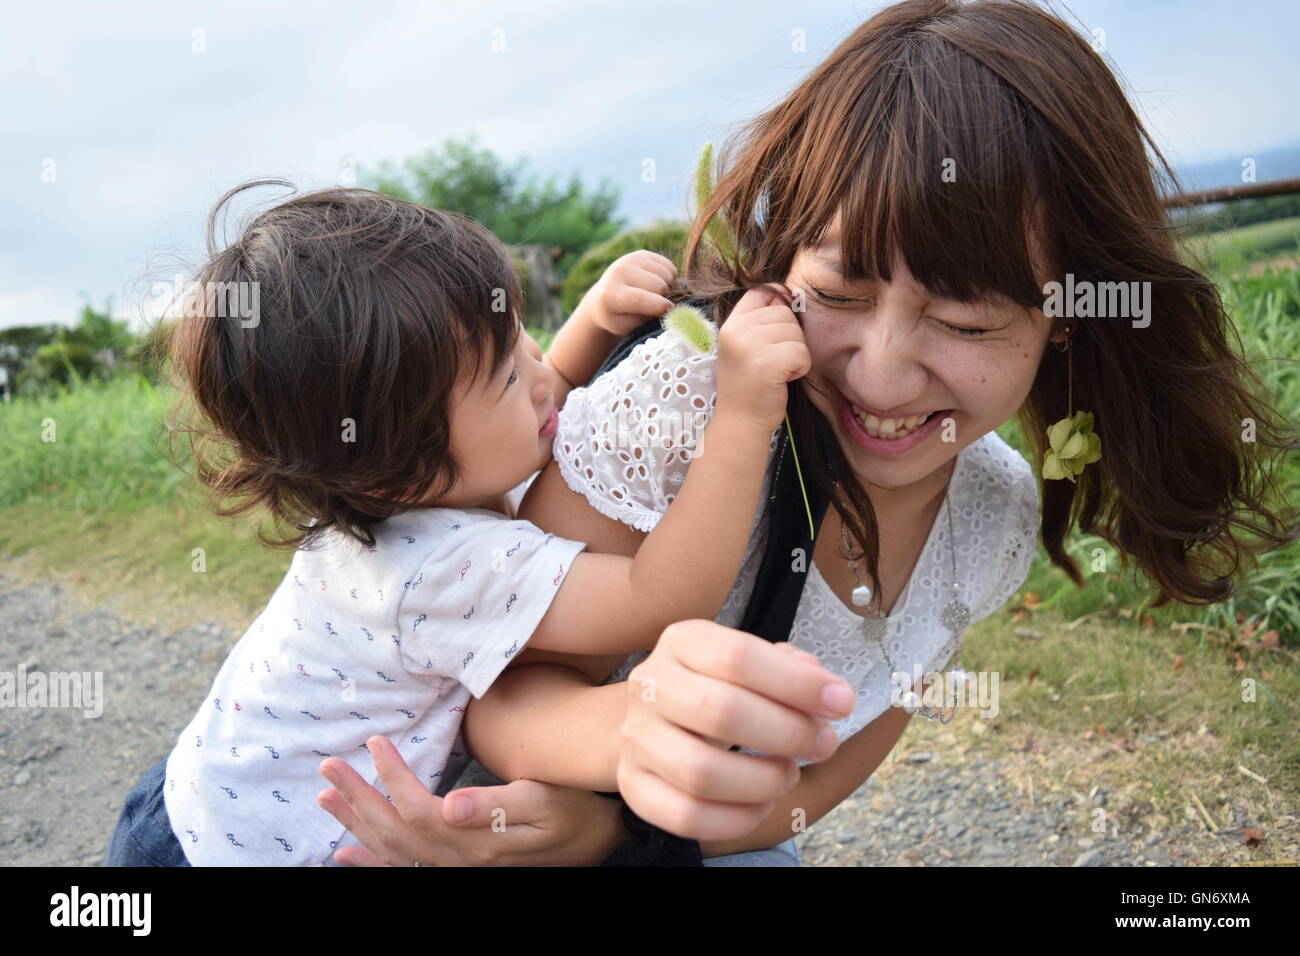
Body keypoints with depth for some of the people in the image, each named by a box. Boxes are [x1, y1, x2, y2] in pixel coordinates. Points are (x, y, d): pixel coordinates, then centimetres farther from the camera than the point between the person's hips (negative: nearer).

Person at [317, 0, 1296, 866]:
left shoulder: (997, 520, -13)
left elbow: (805, 780, -12)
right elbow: (499, 684, -23)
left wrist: (599, 826, -29)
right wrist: (623, 723, -45)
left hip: (702, 840, 2)